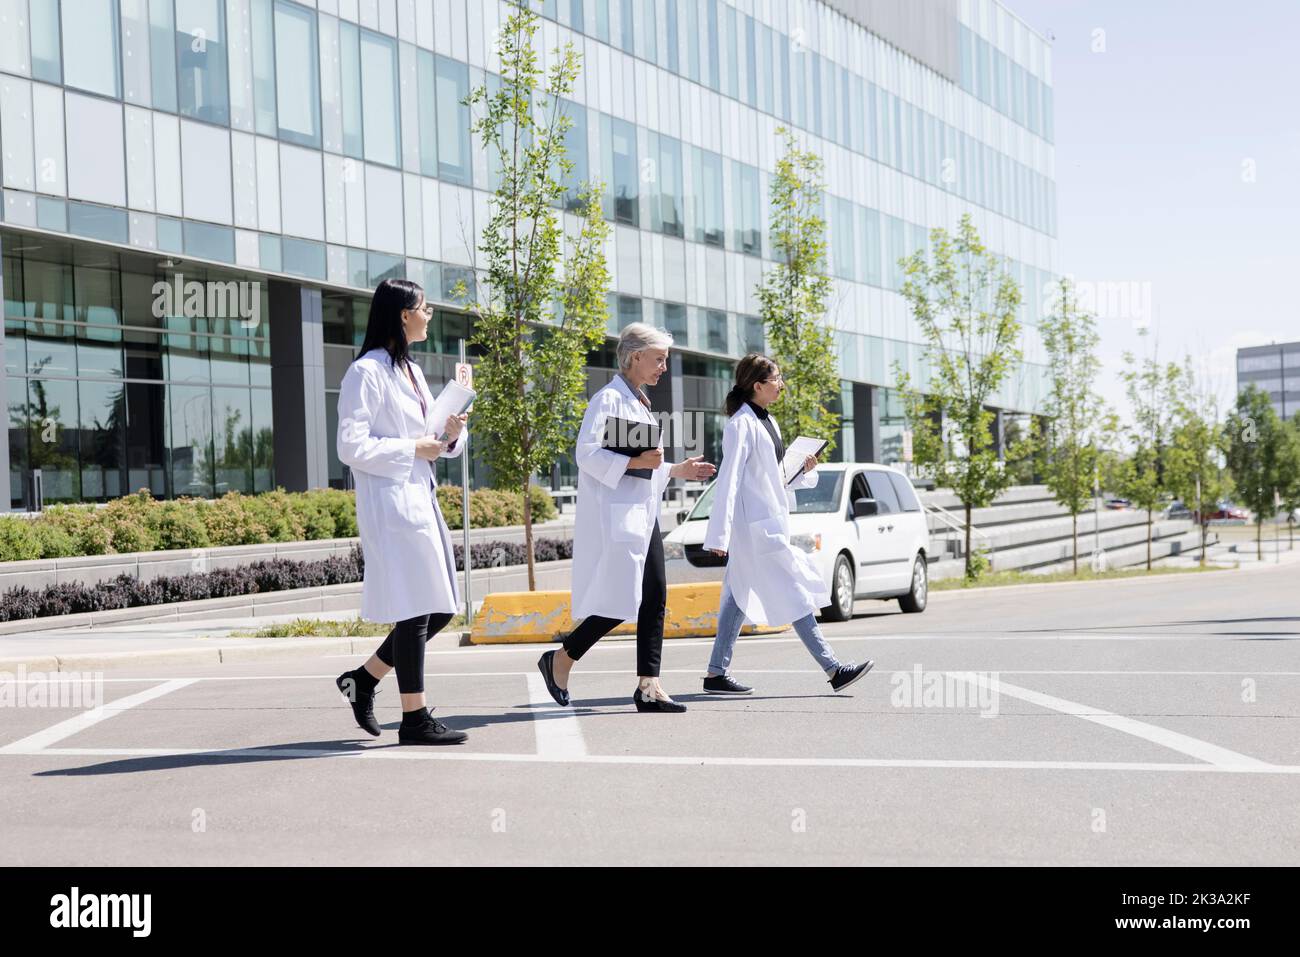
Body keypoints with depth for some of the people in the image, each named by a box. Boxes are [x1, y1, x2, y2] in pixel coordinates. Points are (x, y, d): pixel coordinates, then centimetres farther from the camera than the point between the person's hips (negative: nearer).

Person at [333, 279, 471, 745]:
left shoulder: (412, 371, 18)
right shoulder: (367, 372, -10)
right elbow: (352, 448, -17)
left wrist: (451, 434, 2)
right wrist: (413, 450, -14)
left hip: (421, 498, 9)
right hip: (390, 503, -9)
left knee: (439, 609, 10)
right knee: (414, 611, -6)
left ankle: (364, 678, 21)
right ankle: (415, 720, 1)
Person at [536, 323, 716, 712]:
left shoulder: (640, 403, 19)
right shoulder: (609, 399, -9)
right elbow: (587, 454, -19)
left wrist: (677, 470, 15)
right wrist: (636, 462, -23)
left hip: (642, 514, 9)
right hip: (614, 515, -9)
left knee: (655, 597, 1)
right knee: (620, 601, -10)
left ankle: (649, 687, 2)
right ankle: (559, 661, 7)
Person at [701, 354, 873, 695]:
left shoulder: (767, 422, 15)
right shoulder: (741, 424, -14)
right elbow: (728, 481, -18)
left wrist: (803, 471, 3)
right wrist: (719, 535, -21)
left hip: (770, 522, 9)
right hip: (757, 525, -9)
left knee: (742, 597, 10)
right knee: (794, 596, -6)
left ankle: (716, 673, 14)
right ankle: (833, 669, -3)